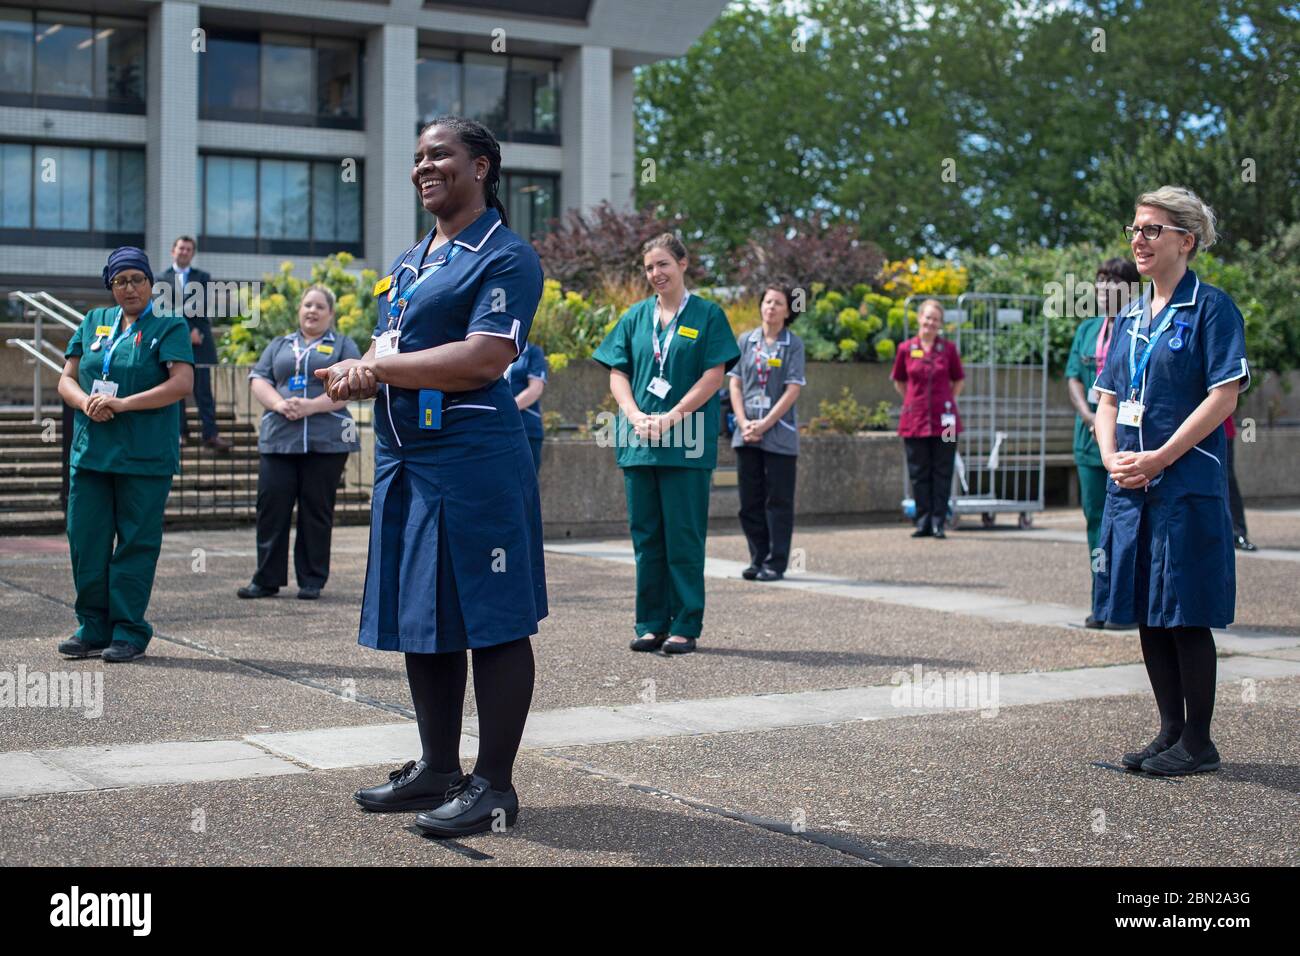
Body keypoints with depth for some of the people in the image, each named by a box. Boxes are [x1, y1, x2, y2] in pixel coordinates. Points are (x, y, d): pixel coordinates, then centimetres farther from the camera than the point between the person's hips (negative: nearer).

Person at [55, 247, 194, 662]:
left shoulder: (169, 327, 1)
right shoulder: (93, 322, 15)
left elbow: (182, 383, -12)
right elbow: (66, 379, 14)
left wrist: (122, 404, -17)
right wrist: (86, 402, -9)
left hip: (145, 457, -4)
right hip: (90, 452, 5)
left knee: (135, 543, -1)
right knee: (86, 540, 4)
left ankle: (128, 632, 6)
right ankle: (93, 628, 15)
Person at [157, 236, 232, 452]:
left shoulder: (203, 277, 12)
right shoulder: (162, 279, 7)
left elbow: (205, 307, 2)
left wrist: (198, 331, -11)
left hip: (199, 341, 0)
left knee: (204, 390, -3)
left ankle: (210, 434, -5)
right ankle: (180, 431, 9)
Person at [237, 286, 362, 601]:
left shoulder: (343, 346, 11)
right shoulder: (278, 346, 22)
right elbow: (258, 380, 11)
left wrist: (311, 406, -15)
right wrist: (279, 404, -10)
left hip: (326, 442, -3)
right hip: (278, 438, 3)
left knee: (316, 510, -1)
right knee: (271, 507, -3)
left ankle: (312, 581, 6)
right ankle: (267, 579, 4)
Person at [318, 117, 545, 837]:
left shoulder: (506, 257, -7)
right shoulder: (407, 264, 20)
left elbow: (483, 360, -18)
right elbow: (384, 354, 21)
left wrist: (379, 368, -13)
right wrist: (358, 376, -3)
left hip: (473, 461, -9)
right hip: (402, 460, 9)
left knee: (490, 622, -3)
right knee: (419, 618, 13)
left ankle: (493, 784, 5)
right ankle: (438, 766, 25)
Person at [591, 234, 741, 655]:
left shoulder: (707, 315, 2)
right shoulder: (635, 317, 13)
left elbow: (713, 376, -5)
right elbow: (617, 374, 10)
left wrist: (670, 418, -13)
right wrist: (636, 416, -8)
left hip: (688, 443, -4)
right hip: (638, 443, 4)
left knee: (684, 534, -2)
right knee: (645, 534, 6)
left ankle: (686, 626, 4)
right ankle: (651, 623, 13)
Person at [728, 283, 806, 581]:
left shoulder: (793, 344, -1)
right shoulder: (745, 340, 8)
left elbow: (793, 390, -7)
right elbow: (735, 384, 6)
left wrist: (765, 424, -13)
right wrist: (744, 423, -7)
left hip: (779, 435, -3)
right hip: (747, 433, 3)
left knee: (778, 501, 0)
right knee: (750, 500, 7)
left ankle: (776, 563, 5)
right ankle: (758, 559, 16)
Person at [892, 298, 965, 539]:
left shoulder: (948, 349, 2)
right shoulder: (906, 349, 3)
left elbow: (959, 381, 14)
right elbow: (899, 382, 17)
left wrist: (946, 402, 8)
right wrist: (914, 401, 10)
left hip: (943, 420, -1)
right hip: (914, 420, 1)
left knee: (942, 473, 1)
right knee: (919, 474, 4)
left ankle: (938, 523, 5)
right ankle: (923, 522, 12)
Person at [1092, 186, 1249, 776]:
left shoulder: (1210, 307, -6)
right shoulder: (1131, 318, 15)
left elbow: (1224, 396, -13)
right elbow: (1108, 399, 17)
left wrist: (1159, 458, -17)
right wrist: (1111, 458, -2)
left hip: (1187, 485, -7)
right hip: (1130, 486, 7)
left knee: (1186, 615, -3)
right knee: (1148, 615, 10)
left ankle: (1197, 743, 7)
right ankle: (1171, 731, 20)